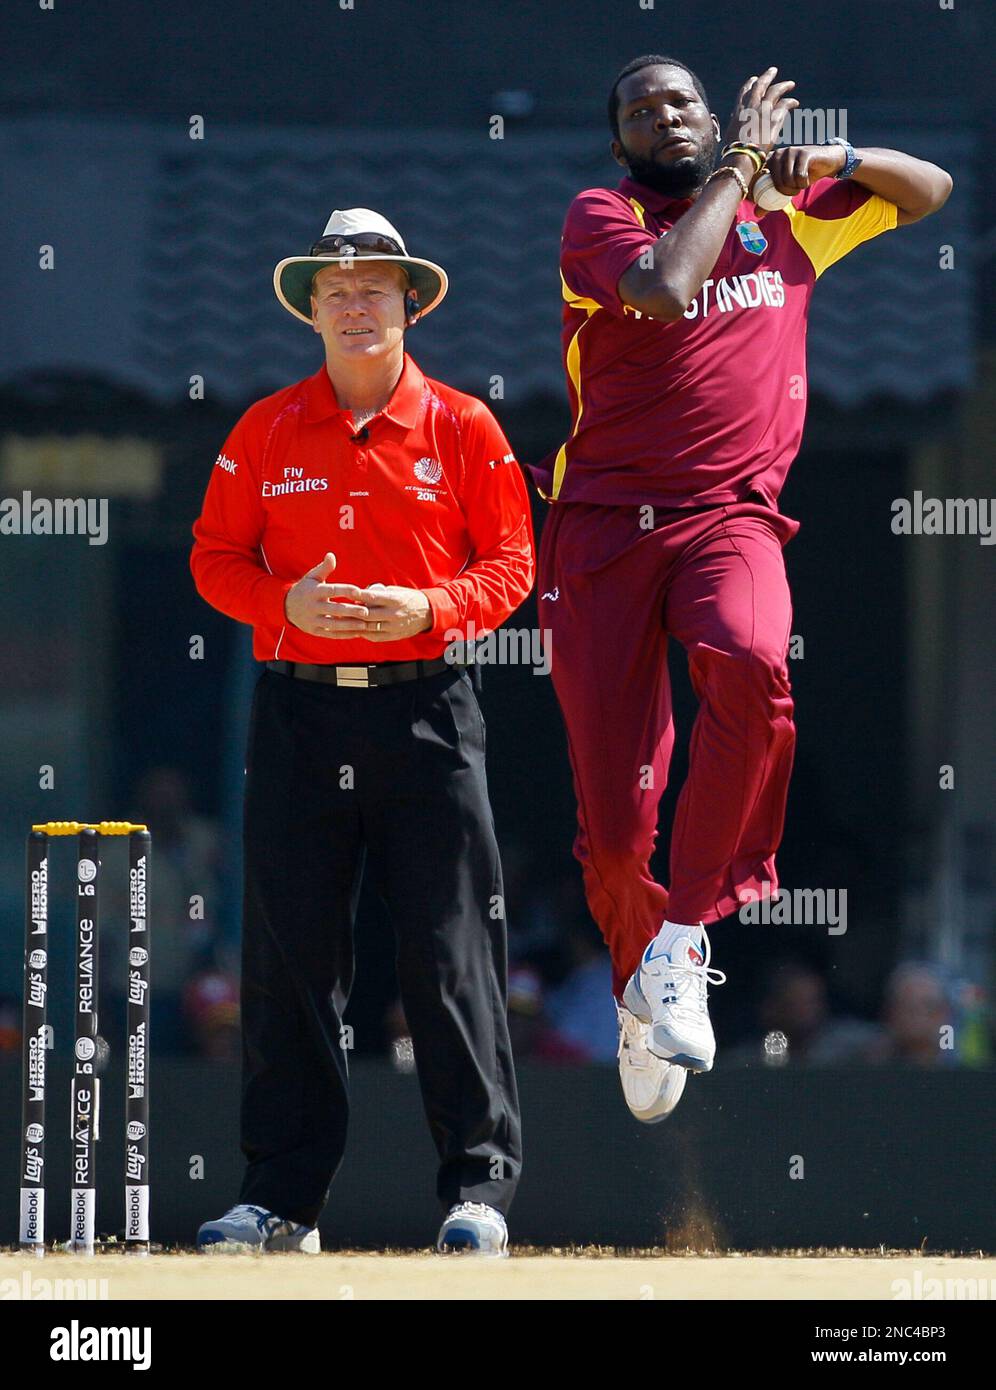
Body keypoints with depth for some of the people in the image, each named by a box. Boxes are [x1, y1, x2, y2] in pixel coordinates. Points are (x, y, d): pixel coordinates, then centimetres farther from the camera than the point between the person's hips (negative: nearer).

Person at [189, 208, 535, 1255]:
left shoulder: (463, 429, 5)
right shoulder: (265, 432, 10)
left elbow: (510, 565, 4)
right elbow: (216, 558, 10)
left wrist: (429, 607, -14)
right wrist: (287, 602, -10)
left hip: (424, 708, -2)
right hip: (297, 710, 2)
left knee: (448, 958, -5)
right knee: (288, 957, 1)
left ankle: (479, 1186, -1)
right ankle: (281, 1198, 5)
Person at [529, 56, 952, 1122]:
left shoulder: (785, 218, 17)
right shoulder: (601, 216, 4)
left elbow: (927, 191, 28)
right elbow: (662, 289, -17)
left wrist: (832, 159, 8)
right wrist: (739, 164, -7)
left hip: (730, 515, 1)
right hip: (606, 524, -1)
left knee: (748, 664, -35)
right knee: (613, 819, -6)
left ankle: (682, 944, -24)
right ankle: (637, 997, 22)